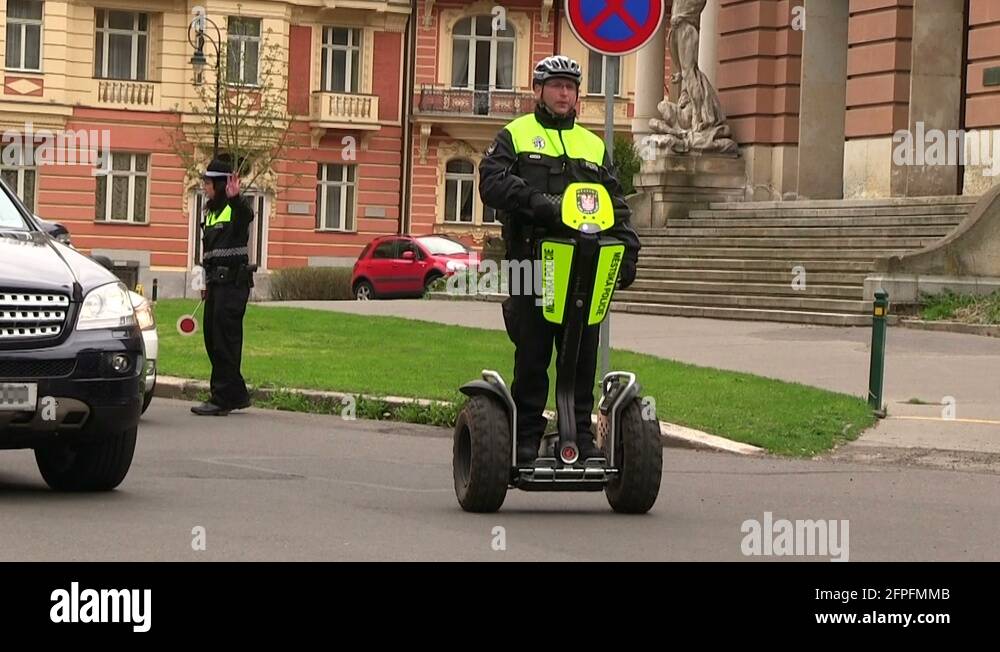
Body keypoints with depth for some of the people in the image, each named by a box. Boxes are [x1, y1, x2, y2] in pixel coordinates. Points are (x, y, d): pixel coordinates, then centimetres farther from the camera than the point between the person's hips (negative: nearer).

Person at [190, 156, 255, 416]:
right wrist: (206, 282, 23)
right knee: (212, 339, 11)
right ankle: (237, 394, 19)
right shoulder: (210, 210, 17)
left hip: (233, 282, -9)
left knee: (224, 339, -9)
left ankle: (222, 399, -6)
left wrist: (236, 197, -52)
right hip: (216, 282, 9)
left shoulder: (235, 207, -9)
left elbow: (247, 215, -34)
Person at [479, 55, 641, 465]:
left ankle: (581, 436, 8)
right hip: (531, 262, -4)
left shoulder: (593, 146, 23)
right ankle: (527, 439, 4)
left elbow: (616, 205, 20)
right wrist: (540, 204, -20)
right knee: (532, 358, -1)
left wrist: (627, 249, 5)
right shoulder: (515, 136, 10)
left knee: (583, 358, 3)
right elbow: (493, 182, -7)